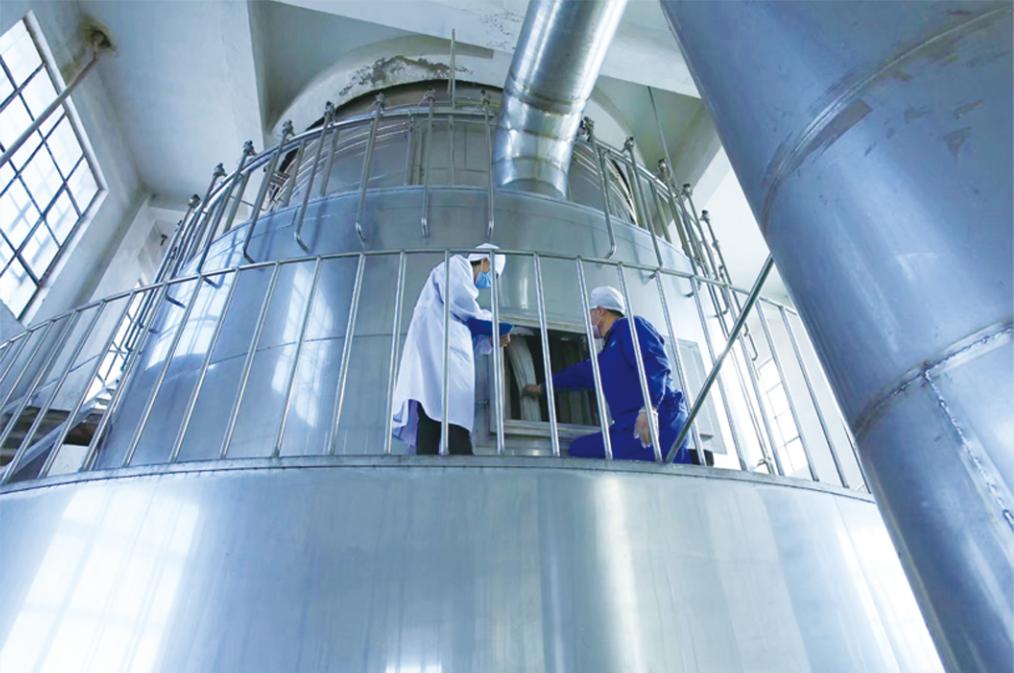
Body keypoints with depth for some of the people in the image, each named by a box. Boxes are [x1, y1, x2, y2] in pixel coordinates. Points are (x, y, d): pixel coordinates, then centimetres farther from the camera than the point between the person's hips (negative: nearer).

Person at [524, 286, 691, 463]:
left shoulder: (630, 325, -1)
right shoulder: (609, 351, 27)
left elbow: (656, 365, -17)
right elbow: (579, 373, 41)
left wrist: (648, 408, -31)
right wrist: (541, 387, 51)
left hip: (658, 421, -10)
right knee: (579, 449, 2)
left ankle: (686, 459, -11)